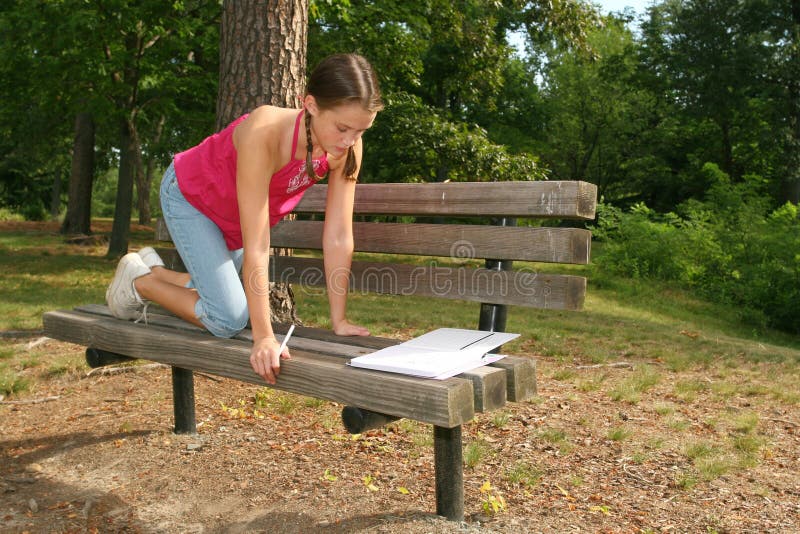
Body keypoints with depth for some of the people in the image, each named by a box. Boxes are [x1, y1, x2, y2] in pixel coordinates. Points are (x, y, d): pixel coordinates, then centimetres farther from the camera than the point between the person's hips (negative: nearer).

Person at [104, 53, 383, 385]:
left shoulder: (348, 147, -26)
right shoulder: (264, 133, -41)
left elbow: (338, 237, -21)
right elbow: (256, 247, -40)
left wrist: (339, 320, -19)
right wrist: (264, 336, -38)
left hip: (231, 214, 6)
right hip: (188, 196, -6)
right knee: (229, 320, -13)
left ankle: (154, 271, 42)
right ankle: (138, 281, 9)